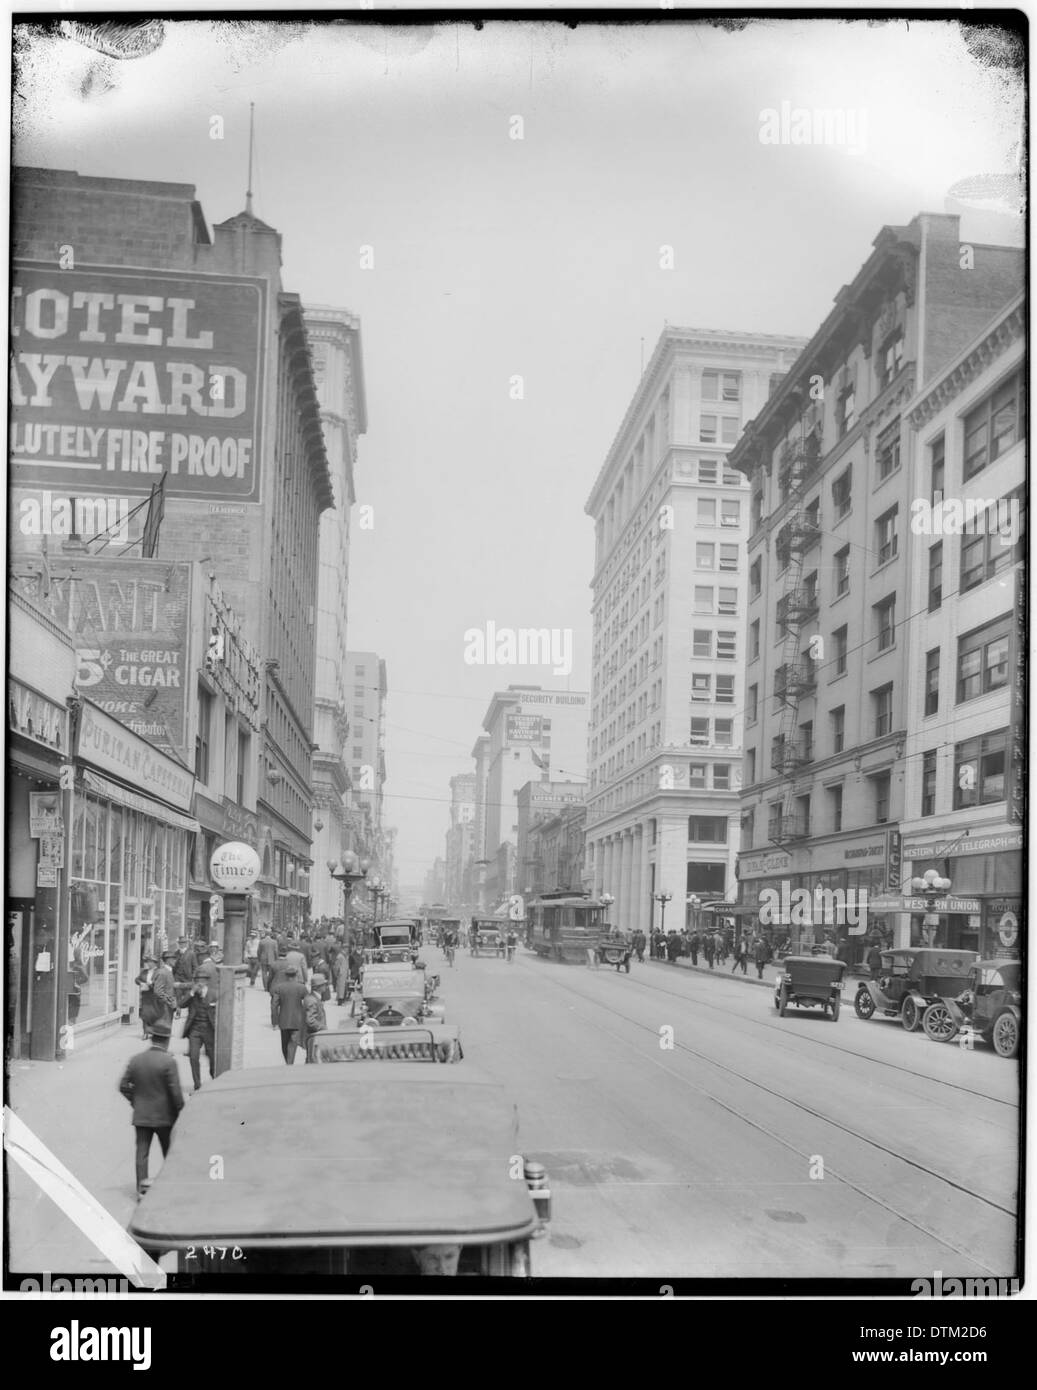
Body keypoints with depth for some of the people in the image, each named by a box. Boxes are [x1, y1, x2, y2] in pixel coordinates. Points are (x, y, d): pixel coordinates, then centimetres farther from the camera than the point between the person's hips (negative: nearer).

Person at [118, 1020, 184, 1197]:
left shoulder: (135, 1060, -2)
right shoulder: (169, 1061, -16)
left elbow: (123, 1086, 2)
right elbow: (175, 1091, -16)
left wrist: (134, 1100, 14)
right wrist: (180, 1109, -2)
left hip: (141, 1115, 3)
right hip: (164, 1116, -3)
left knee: (141, 1153, 6)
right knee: (170, 1153, 13)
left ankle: (142, 1187, -1)